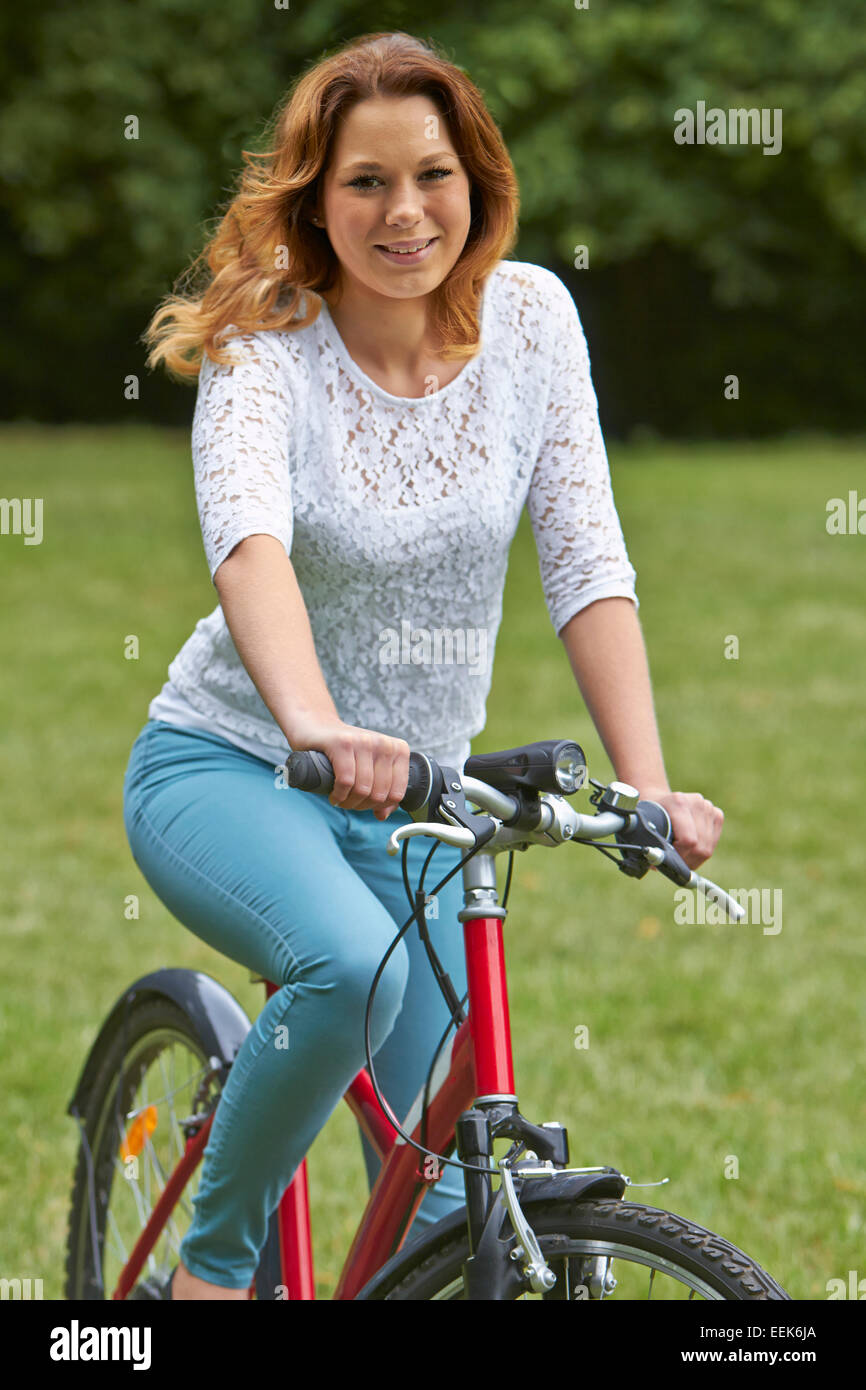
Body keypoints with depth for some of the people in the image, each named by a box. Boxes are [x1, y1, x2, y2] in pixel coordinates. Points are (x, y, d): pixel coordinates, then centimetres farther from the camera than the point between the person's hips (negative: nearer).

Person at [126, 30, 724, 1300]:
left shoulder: (529, 316, -7)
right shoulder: (267, 346, -18)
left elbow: (587, 563, -10)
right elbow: (249, 536, -37)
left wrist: (649, 786, -22)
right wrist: (316, 724, -57)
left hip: (415, 794, 4)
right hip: (229, 769, -4)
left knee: (438, 1194, 3)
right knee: (353, 966, -35)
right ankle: (214, 1262, -13)